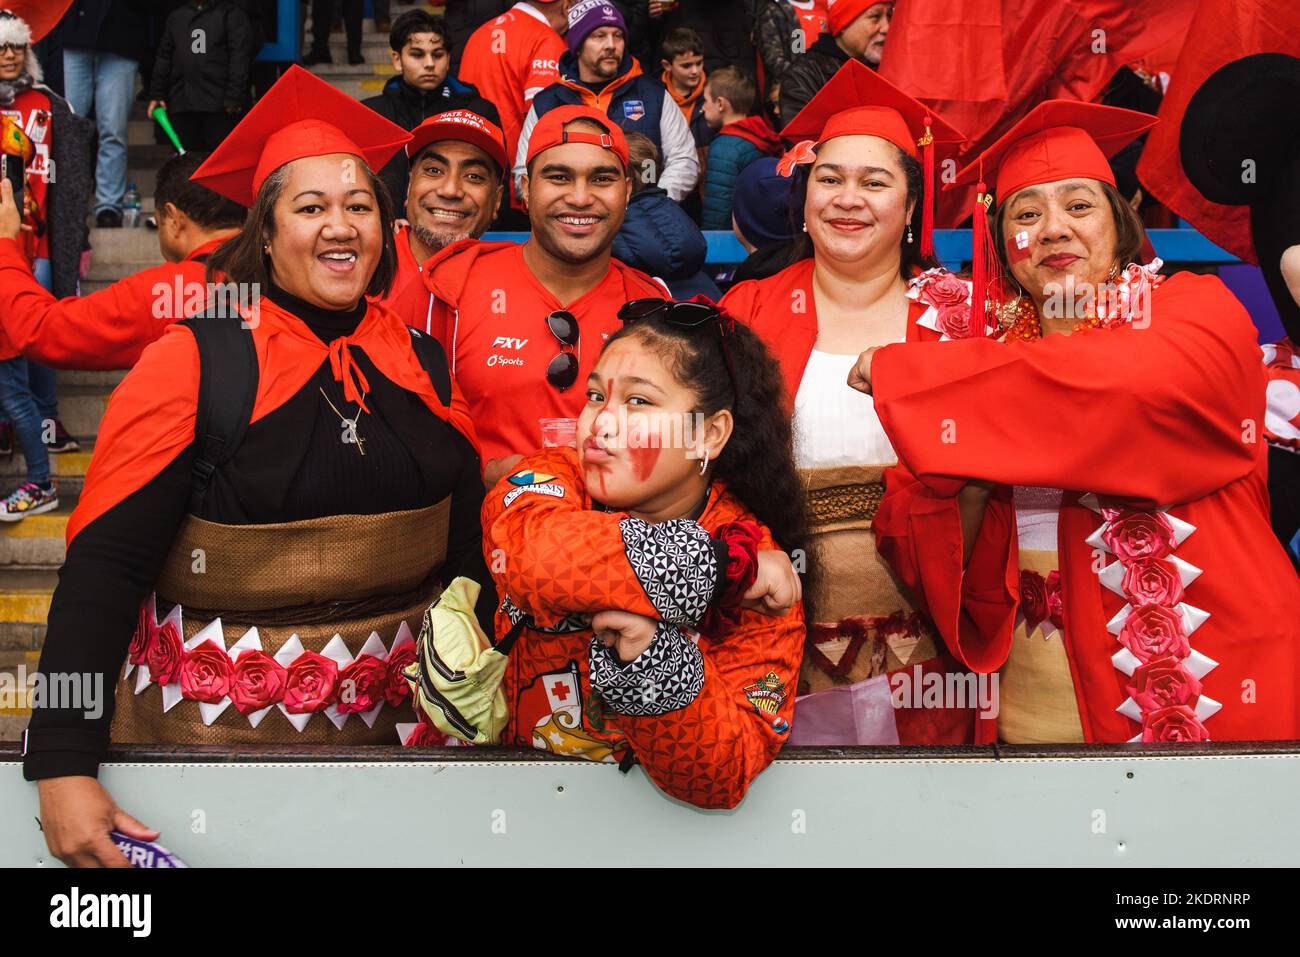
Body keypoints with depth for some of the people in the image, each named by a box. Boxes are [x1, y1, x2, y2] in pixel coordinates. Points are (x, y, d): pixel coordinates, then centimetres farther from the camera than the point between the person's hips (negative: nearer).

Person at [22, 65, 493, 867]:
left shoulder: (423, 364, 2)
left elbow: (464, 546, 9)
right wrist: (63, 766, -22)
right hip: (215, 719, -3)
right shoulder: (196, 360, -10)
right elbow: (106, 561, -15)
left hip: (394, 715, 4)